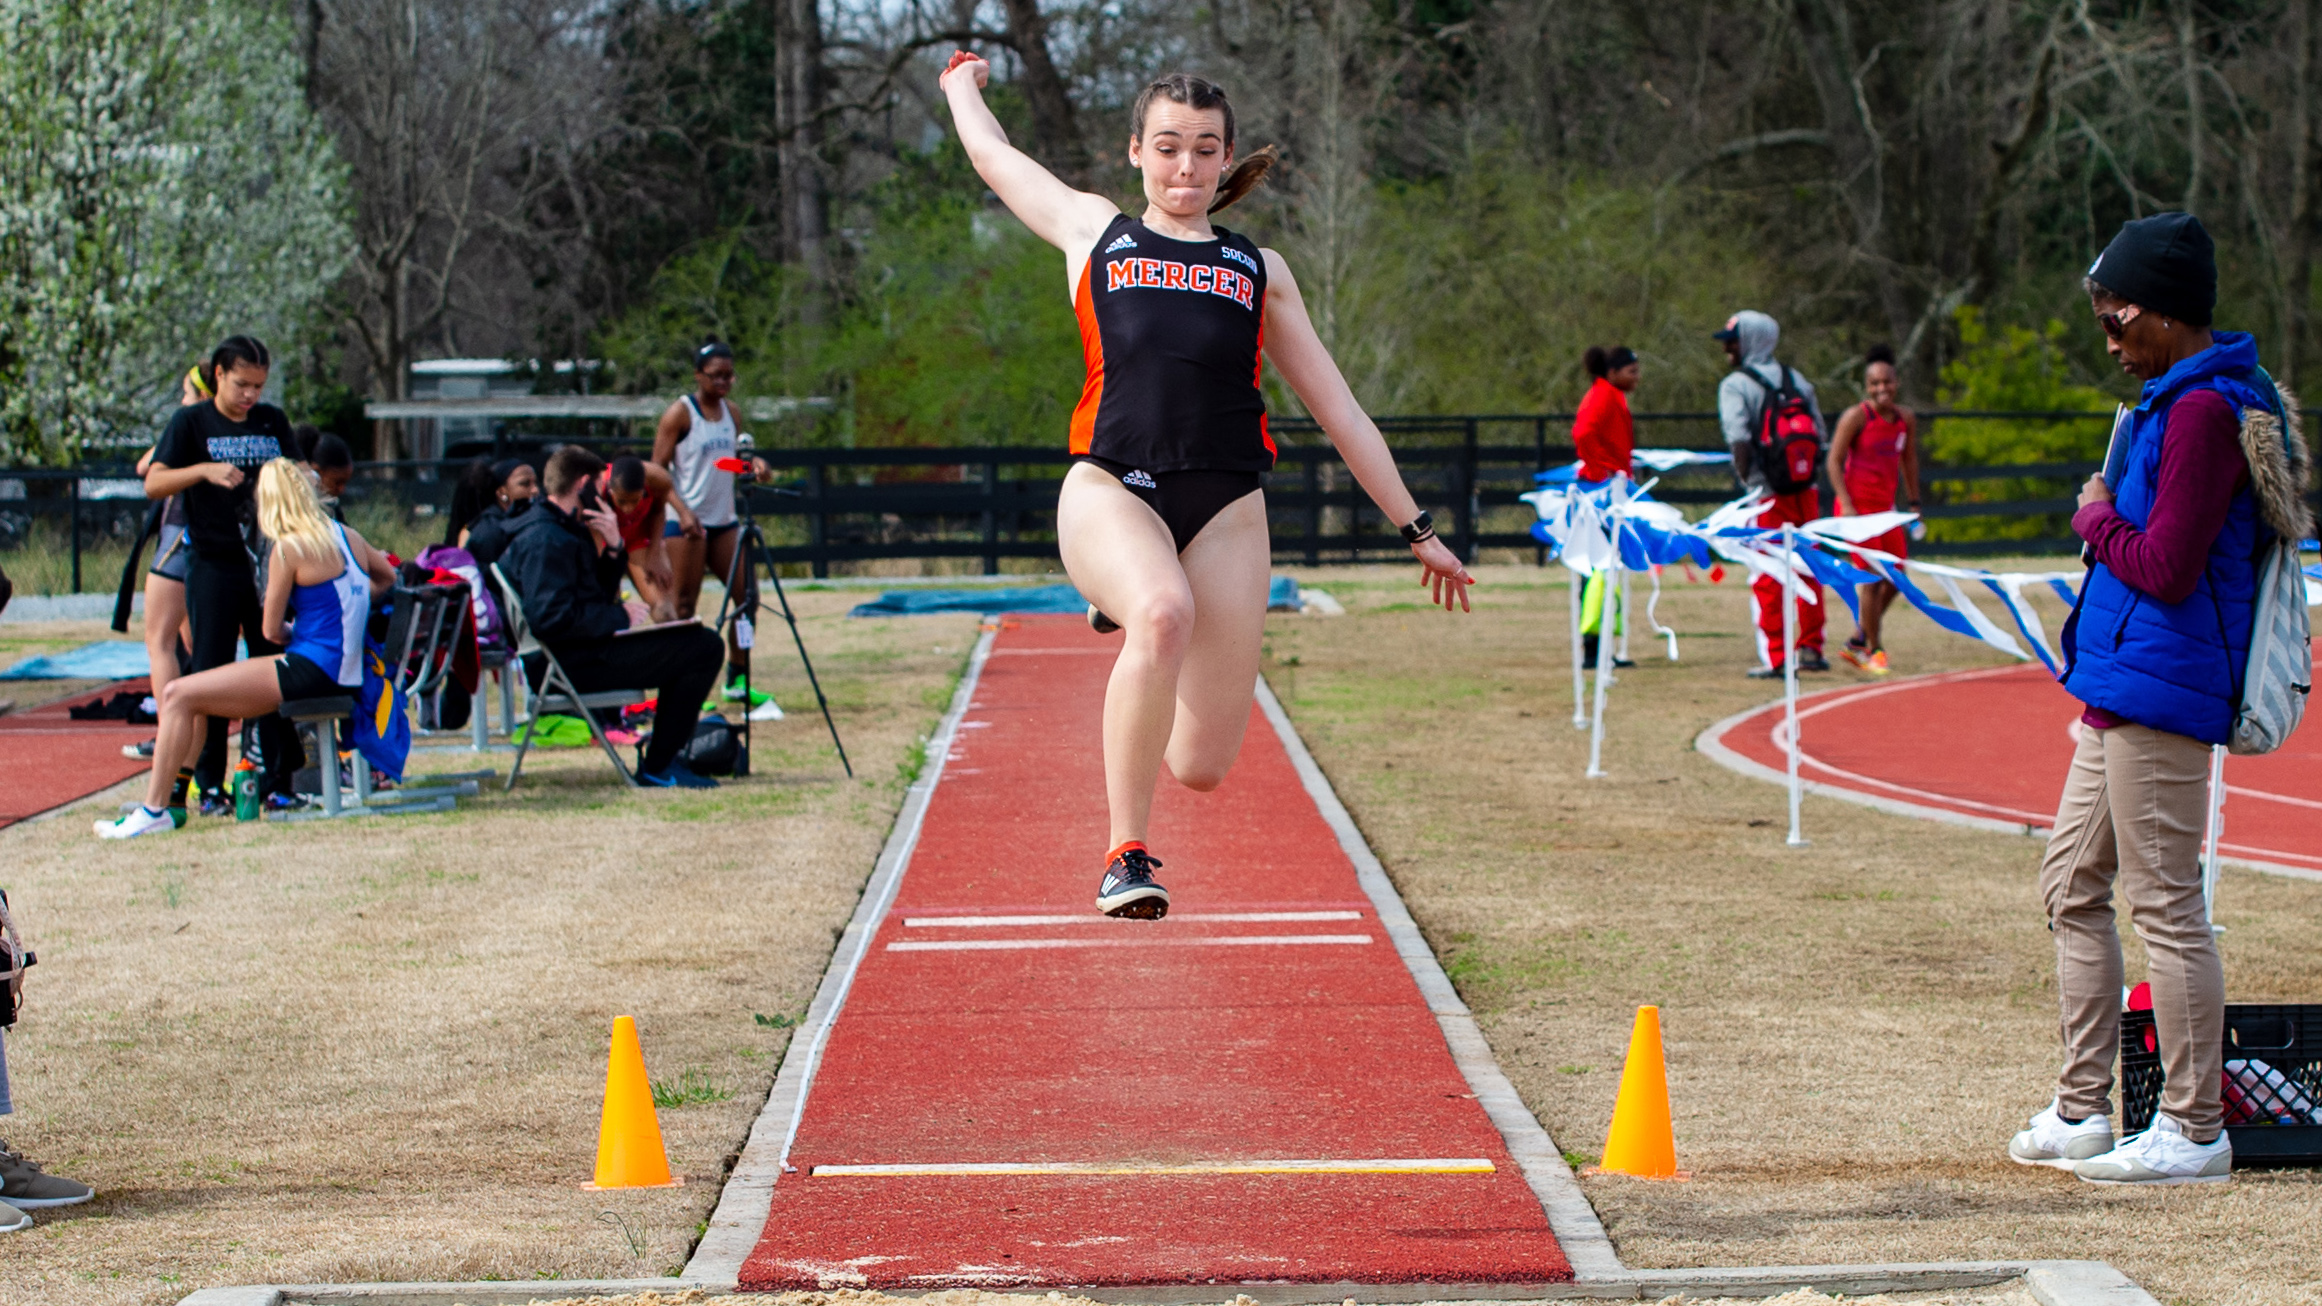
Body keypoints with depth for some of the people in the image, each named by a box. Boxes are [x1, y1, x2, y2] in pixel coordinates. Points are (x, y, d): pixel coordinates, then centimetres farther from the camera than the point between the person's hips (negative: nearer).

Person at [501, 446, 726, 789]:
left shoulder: (559, 529, 16)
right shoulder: (547, 541, -18)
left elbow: (599, 596, 20)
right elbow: (551, 617, -29)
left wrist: (612, 549, 4)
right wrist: (619, 617, -18)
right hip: (574, 664, -12)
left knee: (693, 642, 27)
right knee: (704, 647, -14)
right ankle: (657, 768, -9)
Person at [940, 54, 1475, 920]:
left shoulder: (1260, 271, 21)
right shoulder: (1091, 231, 18)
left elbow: (1339, 411, 23)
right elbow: (993, 153, 34)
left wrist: (1417, 530, 20)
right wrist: (963, 82, 54)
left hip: (1224, 508, 2)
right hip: (1110, 488, -2)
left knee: (1201, 768, -5)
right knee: (1164, 615, -38)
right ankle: (1125, 855, -26)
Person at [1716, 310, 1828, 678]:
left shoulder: (1735, 385, -8)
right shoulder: (1796, 380, 10)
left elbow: (1739, 438, -21)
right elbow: (1819, 430, 8)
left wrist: (1747, 477, -8)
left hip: (1768, 495, -5)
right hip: (1805, 490, 5)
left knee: (1767, 578, 1)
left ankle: (1774, 658, 1)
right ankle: (1811, 648, 19)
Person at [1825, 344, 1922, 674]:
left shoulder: (1906, 419, 8)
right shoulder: (1856, 417, -10)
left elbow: (1909, 461, 20)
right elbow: (1834, 461, -10)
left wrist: (1913, 504, 18)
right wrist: (1846, 504, -18)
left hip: (1885, 506, 7)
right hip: (1857, 506, -7)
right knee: (1873, 577, -7)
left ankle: (1859, 640, 20)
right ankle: (1873, 650, 4)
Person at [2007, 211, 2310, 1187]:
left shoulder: (2203, 409, -17)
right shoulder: (2175, 397, 16)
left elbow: (2166, 568, -21)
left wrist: (2098, 520, -7)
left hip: (2161, 693, -11)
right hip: (2120, 691, 11)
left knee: (2165, 904, -6)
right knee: (2072, 886, 16)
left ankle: (2194, 1131, 0)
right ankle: (2081, 1111, 23)